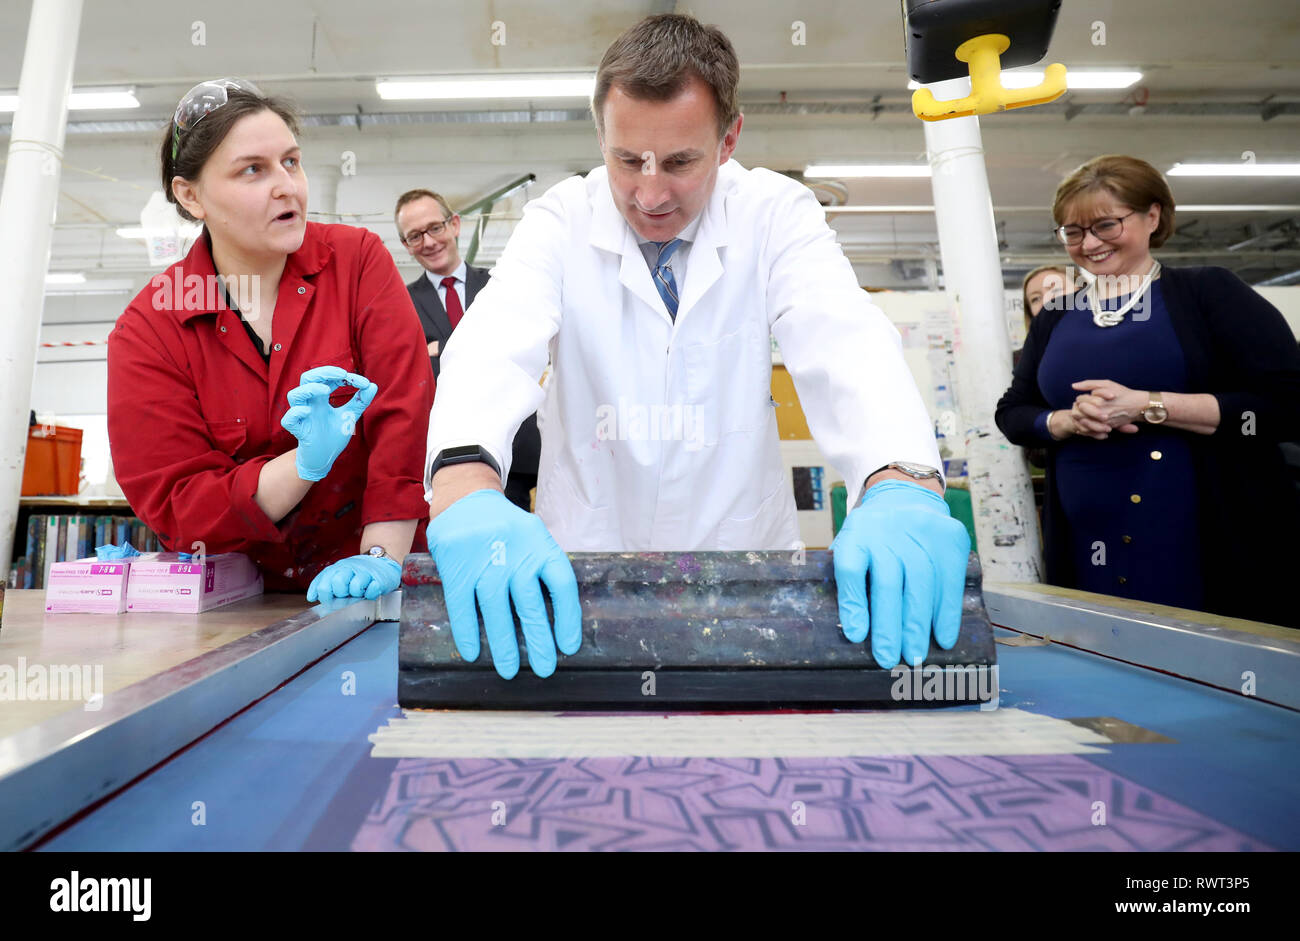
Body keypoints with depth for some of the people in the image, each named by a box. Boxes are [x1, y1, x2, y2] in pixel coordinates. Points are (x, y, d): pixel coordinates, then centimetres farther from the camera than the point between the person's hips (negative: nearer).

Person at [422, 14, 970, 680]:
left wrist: (903, 486, -41)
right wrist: (465, 484, -43)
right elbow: (494, 345, -21)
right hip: (581, 569, 0)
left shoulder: (774, 213, -4)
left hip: (744, 554, 1)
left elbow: (844, 342, -20)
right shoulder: (561, 220, -5)